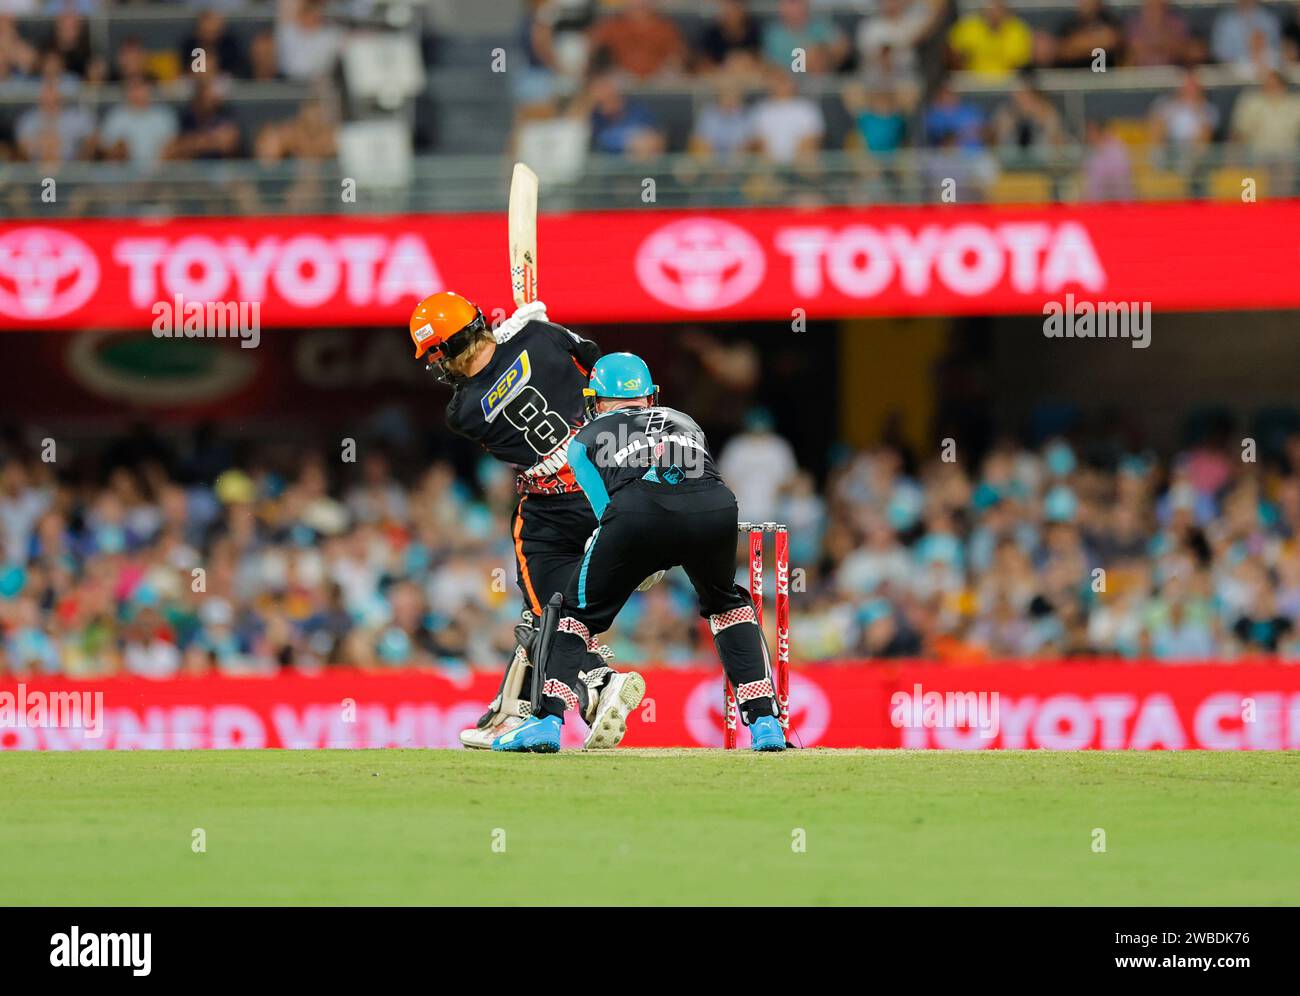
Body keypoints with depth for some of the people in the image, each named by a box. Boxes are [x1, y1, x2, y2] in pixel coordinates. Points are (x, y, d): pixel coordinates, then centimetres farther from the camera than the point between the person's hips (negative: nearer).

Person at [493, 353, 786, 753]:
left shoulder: (585, 438, 32)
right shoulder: (684, 422, 42)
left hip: (637, 506, -3)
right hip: (714, 506, 3)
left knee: (579, 610, 19)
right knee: (727, 602, 31)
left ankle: (549, 719, 2)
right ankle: (765, 723, 21)